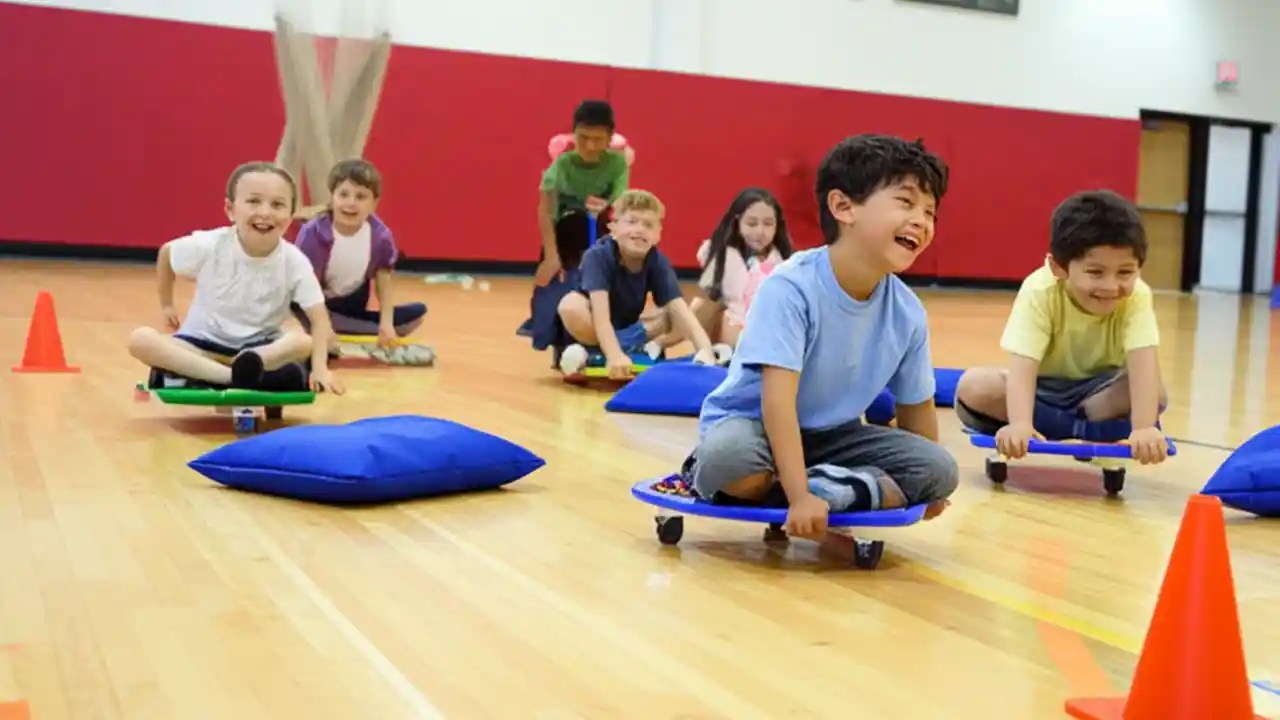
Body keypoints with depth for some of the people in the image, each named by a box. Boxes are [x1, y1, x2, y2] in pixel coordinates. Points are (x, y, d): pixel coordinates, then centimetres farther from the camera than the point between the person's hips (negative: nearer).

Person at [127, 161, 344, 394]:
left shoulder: (294, 262, -16)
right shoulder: (208, 246, -14)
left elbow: (319, 319, -18)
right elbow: (166, 252, 8)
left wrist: (319, 367, -32)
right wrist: (166, 305, 14)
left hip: (261, 347, 0)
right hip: (204, 342, 0)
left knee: (302, 342, -32)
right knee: (140, 339, -28)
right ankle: (238, 376, -42)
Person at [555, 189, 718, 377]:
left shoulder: (658, 263, -13)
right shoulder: (598, 256, -24)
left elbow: (680, 309, -24)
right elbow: (600, 312, -37)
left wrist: (705, 349, -41)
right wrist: (615, 356, -52)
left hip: (623, 331, 4)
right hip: (588, 332, -4)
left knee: (672, 315, -13)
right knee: (571, 306, -35)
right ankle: (638, 348, -22)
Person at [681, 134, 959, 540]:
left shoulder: (907, 312, -9)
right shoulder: (791, 287, -26)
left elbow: (915, 404, 6)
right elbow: (778, 399, -32)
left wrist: (923, 486, 13)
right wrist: (799, 496, -37)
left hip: (831, 435, 6)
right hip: (753, 423, -6)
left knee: (941, 469, -12)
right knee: (729, 457, -40)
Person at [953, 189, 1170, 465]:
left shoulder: (1136, 297, -24)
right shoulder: (1039, 292, -28)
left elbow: (1143, 363, -36)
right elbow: (1022, 364, -38)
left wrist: (1144, 428, -53)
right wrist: (1020, 424, -55)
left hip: (1098, 389, 1)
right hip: (1043, 389, 0)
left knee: (1153, 389, -30)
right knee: (972, 386, -29)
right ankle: (1090, 432, -22)